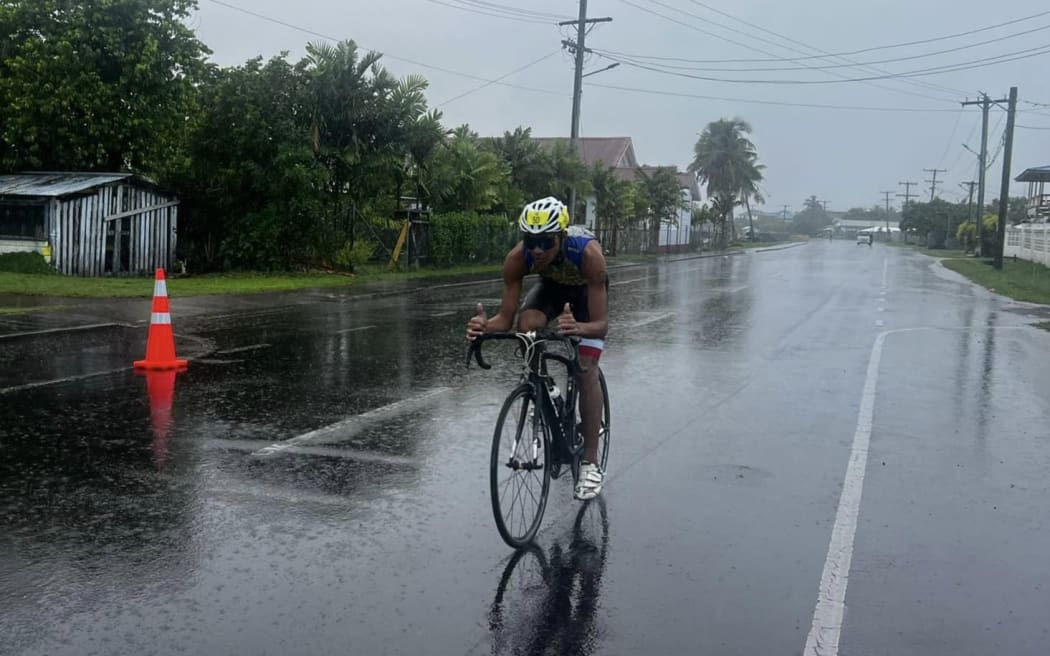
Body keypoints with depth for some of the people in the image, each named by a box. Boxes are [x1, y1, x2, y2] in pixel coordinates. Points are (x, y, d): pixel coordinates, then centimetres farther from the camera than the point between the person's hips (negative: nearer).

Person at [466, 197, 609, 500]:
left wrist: (579, 328, -64)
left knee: (586, 370, -16)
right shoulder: (517, 258, -34)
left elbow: (601, 325, -42)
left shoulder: (588, 253, -42)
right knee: (527, 325, -30)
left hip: (586, 290, -3)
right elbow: (506, 318, -30)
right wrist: (486, 325, -52)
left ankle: (590, 464, -8)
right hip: (551, 286, 3)